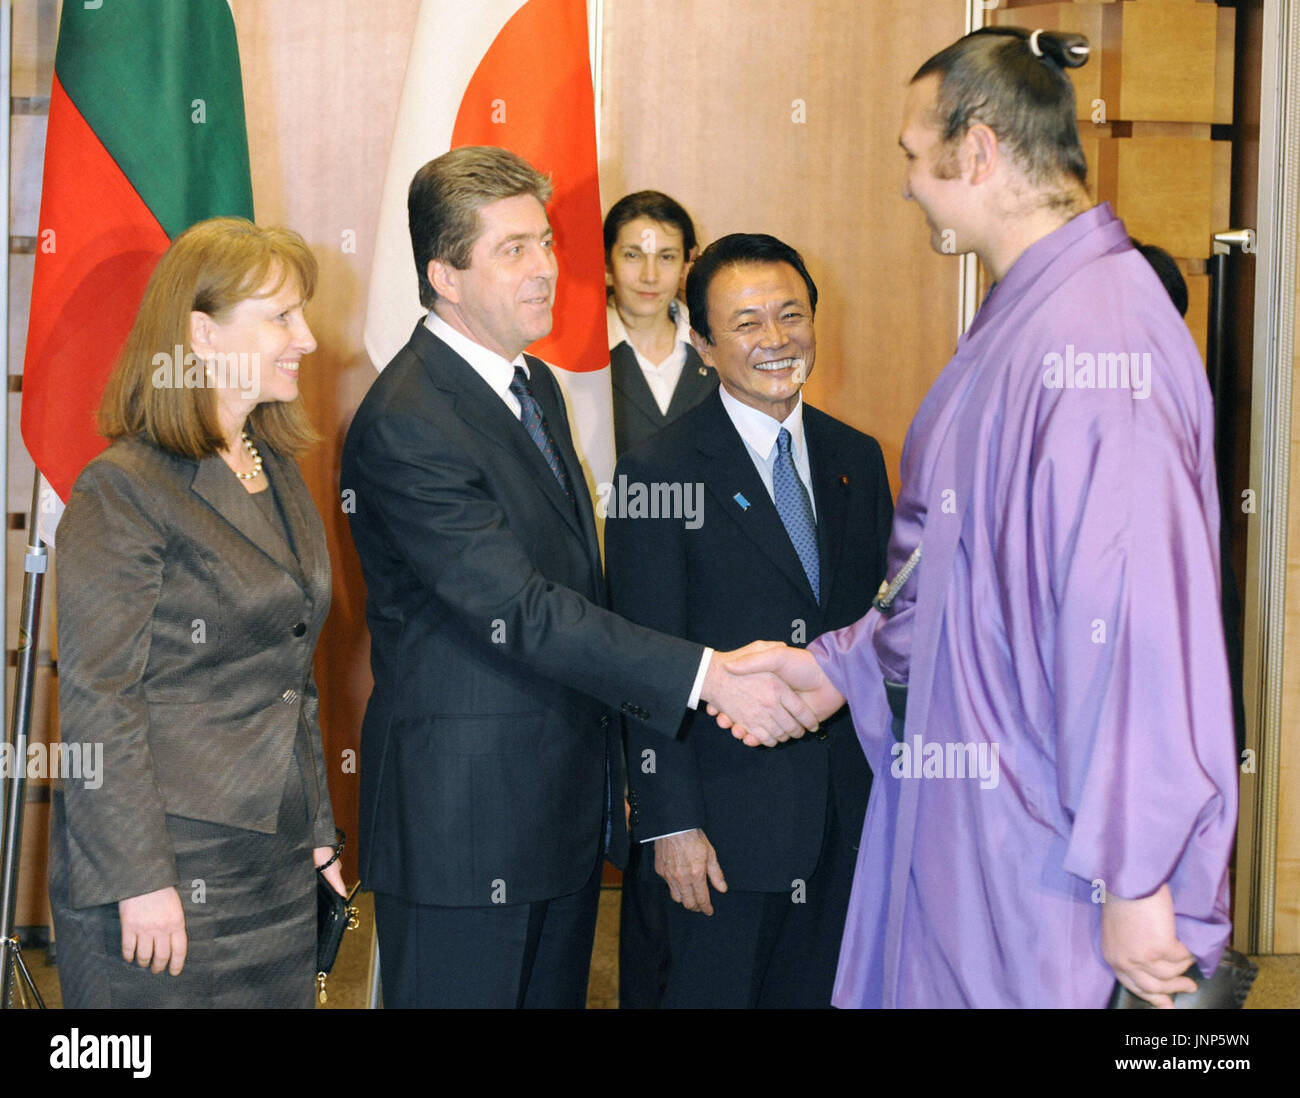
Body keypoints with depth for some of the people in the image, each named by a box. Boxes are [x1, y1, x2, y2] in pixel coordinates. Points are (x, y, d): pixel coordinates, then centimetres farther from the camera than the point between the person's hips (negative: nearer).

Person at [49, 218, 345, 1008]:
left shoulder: (280, 476, 13)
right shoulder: (122, 489, -11)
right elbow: (98, 700, -15)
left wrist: (317, 831, 15)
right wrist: (140, 880, -17)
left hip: (280, 869, 7)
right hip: (169, 875, -7)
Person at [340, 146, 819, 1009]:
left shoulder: (536, 385, 12)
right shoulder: (405, 425, -19)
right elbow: (521, 611, -24)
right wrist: (706, 674, -27)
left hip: (566, 800, 9)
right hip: (465, 817, -9)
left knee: (556, 993, 16)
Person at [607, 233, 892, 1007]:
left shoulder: (858, 459, 8)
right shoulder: (659, 473, -9)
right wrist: (671, 822, -13)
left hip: (851, 812, 5)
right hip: (727, 821, -5)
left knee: (824, 992, 15)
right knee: (716, 989, 7)